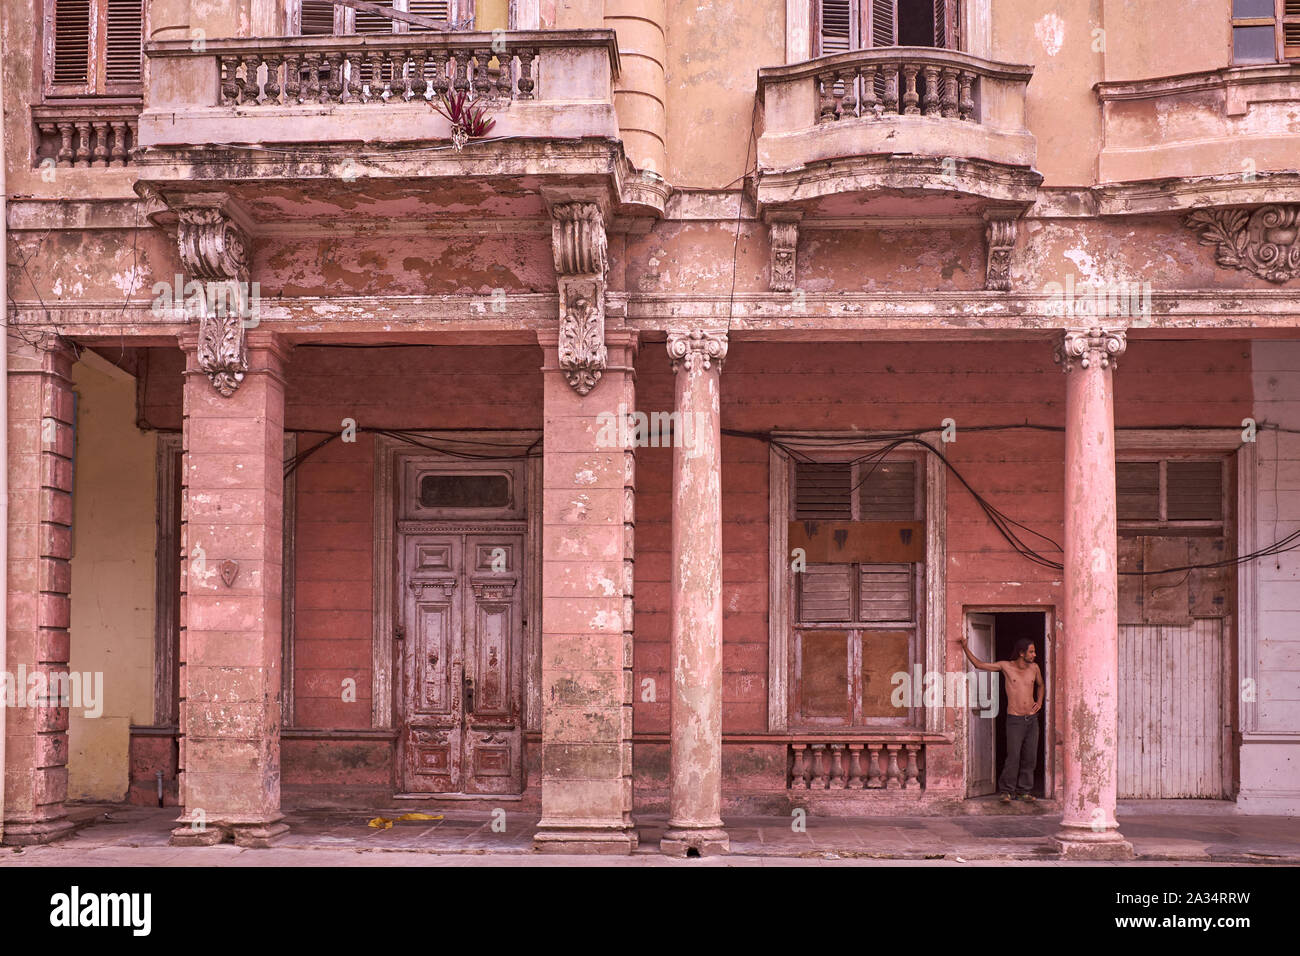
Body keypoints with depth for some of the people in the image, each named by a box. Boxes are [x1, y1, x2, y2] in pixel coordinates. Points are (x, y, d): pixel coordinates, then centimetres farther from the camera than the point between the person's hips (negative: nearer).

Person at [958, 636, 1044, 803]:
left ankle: (1025, 790, 14)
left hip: (1032, 718, 4)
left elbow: (1040, 685, 28)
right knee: (1013, 756, -10)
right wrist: (965, 648, -4)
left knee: (1030, 757, 3)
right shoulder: (1006, 666, -3)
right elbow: (979, 664, 3)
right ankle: (1007, 791, 1)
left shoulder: (1034, 668, 7)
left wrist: (1039, 701, 11)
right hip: (1015, 720, -4)